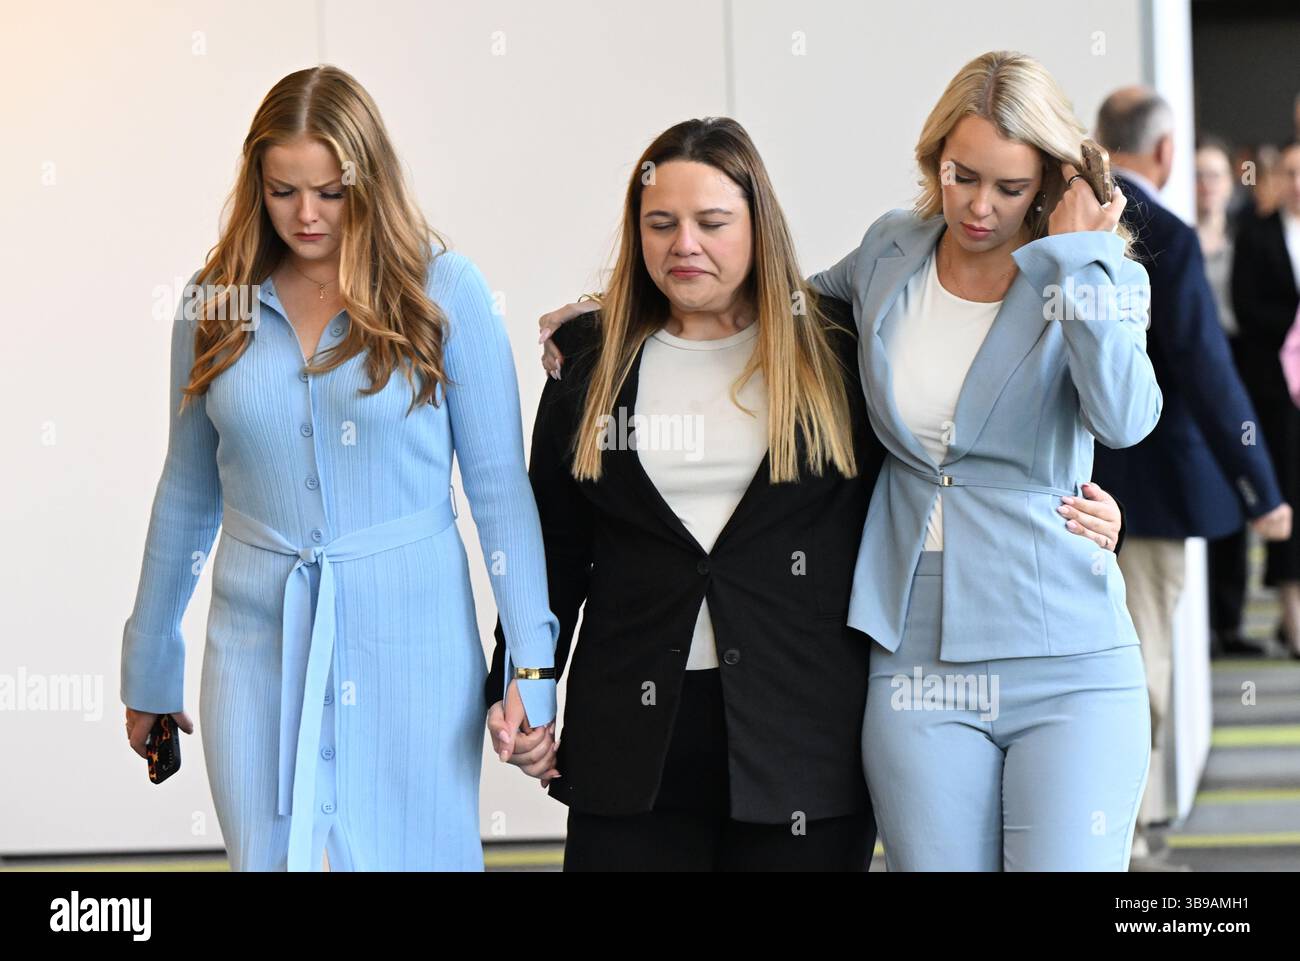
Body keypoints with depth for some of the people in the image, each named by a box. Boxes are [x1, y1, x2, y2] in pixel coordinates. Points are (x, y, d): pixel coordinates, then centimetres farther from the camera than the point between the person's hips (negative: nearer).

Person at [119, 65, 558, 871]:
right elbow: (186, 494, 13)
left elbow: (499, 483, -2)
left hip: (410, 645, -2)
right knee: (267, 856, 5)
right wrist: (149, 671, 16)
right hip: (259, 648, 2)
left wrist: (532, 662, -7)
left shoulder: (443, 289, -3)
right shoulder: (216, 304, 5)